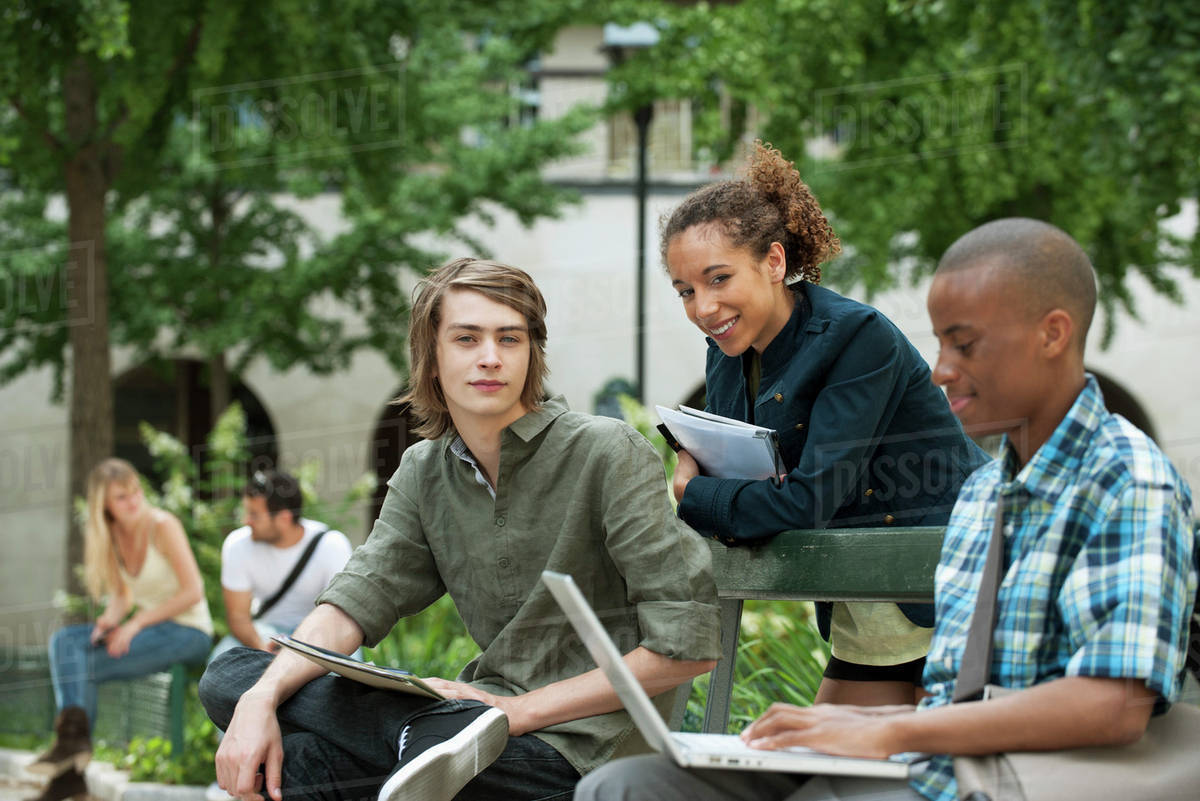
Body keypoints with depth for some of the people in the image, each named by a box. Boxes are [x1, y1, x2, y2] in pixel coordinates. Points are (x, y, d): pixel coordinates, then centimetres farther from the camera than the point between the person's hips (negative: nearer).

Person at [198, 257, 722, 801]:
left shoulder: (609, 455, -9)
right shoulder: (424, 472, 10)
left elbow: (688, 645, -14)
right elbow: (356, 602, 0)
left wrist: (524, 710, -17)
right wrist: (260, 700, -21)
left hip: (583, 737, -8)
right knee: (233, 679, -6)